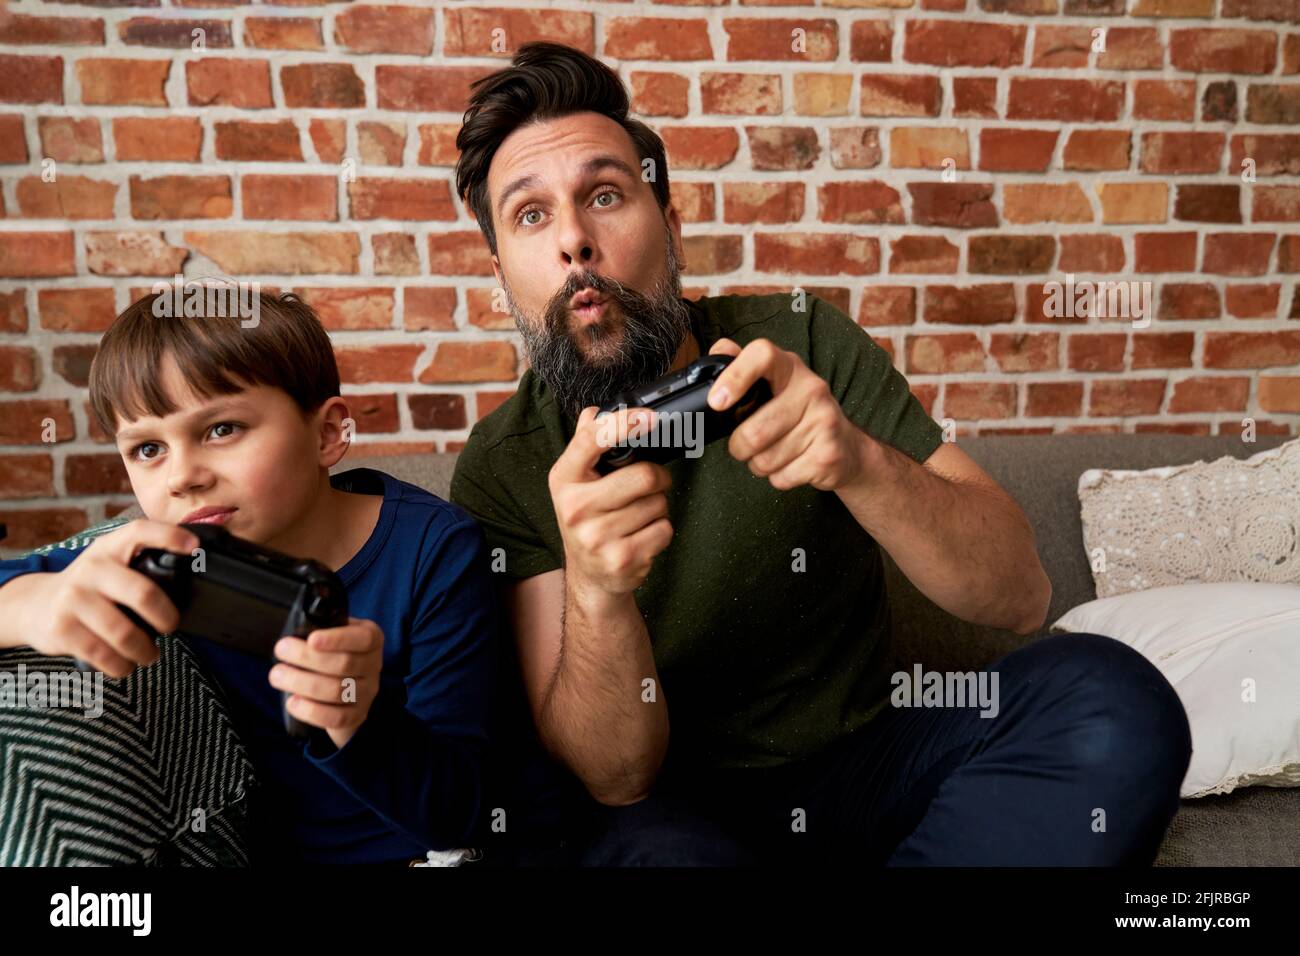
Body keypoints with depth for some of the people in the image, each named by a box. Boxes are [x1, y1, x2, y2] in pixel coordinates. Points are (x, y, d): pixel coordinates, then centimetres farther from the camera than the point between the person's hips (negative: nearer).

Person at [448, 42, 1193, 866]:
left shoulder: (803, 345, -10)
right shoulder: (503, 471, -11)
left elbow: (1021, 595, -14)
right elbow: (614, 775, -15)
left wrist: (858, 462, -34)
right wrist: (596, 591, -36)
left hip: (872, 763, 3)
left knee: (1109, 693, -23)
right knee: (654, 848, -36)